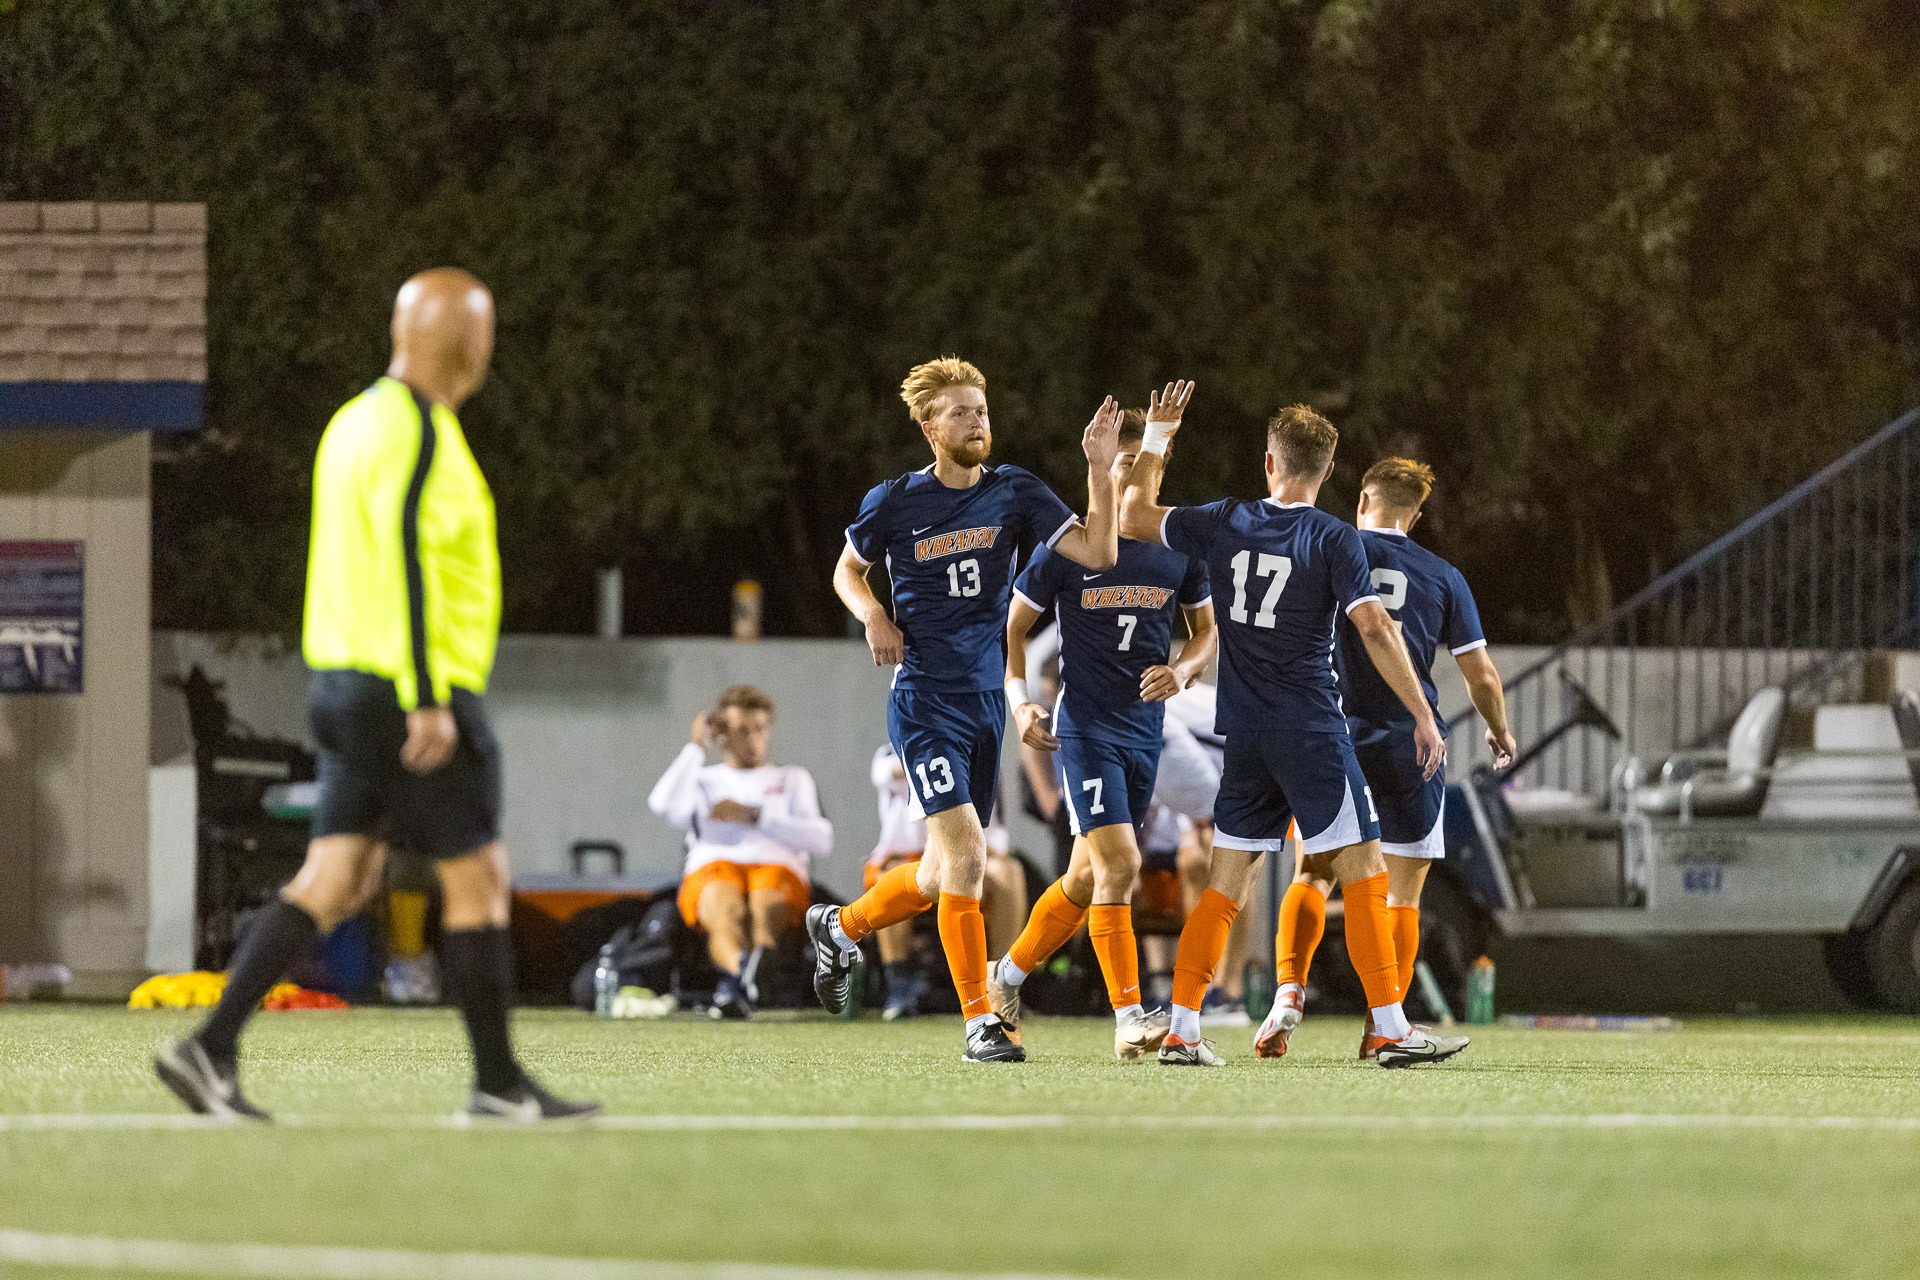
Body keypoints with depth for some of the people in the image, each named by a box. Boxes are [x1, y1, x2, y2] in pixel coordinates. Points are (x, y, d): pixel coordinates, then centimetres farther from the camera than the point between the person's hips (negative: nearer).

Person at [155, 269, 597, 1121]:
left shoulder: (356, 421, 16)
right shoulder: (419, 432, -14)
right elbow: (405, 561, -22)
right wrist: (427, 701, -23)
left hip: (346, 687, 9)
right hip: (415, 691, -9)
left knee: (335, 883, 6)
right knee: (477, 876, 0)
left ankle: (210, 1049, -4)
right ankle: (498, 1083, 6)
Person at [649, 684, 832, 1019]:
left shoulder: (794, 781, 31)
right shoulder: (703, 781, 30)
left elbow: (821, 841, 12)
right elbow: (664, 804, 4)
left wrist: (756, 816, 3)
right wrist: (697, 747, 11)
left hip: (777, 868, 0)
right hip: (713, 868, 0)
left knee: (767, 905, -40)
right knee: (726, 908, -39)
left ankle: (736, 982, -68)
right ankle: (745, 978, -68)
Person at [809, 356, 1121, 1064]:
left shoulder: (1014, 493, 2)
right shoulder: (895, 502, -4)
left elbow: (1098, 553, -6)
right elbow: (848, 568, 14)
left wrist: (1100, 470, -17)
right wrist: (872, 614, -7)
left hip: (986, 702, 5)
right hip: (925, 703, -5)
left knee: (944, 876, 14)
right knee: (965, 854, -18)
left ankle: (841, 926, 42)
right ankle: (979, 1021, -11)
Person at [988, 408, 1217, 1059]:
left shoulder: (1180, 550, 4)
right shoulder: (1069, 547, -6)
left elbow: (1207, 629, 16)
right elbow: (1011, 627, 3)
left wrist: (1182, 670, -6)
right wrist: (1019, 701, -10)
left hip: (1146, 730, 5)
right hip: (1084, 728, -5)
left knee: (1089, 876, 12)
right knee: (1119, 863, -17)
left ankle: (1008, 975, 33)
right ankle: (1129, 1017, -16)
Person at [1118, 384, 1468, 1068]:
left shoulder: (1226, 523, 4)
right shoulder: (1334, 539, -9)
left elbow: (1134, 516, 18)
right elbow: (1374, 629, -16)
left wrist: (1156, 437, 27)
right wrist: (1423, 716, -13)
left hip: (1244, 731, 5)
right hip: (1310, 729, -5)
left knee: (1227, 878, 10)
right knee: (1362, 867, -4)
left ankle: (1182, 1029, 7)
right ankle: (1392, 1029, -10)